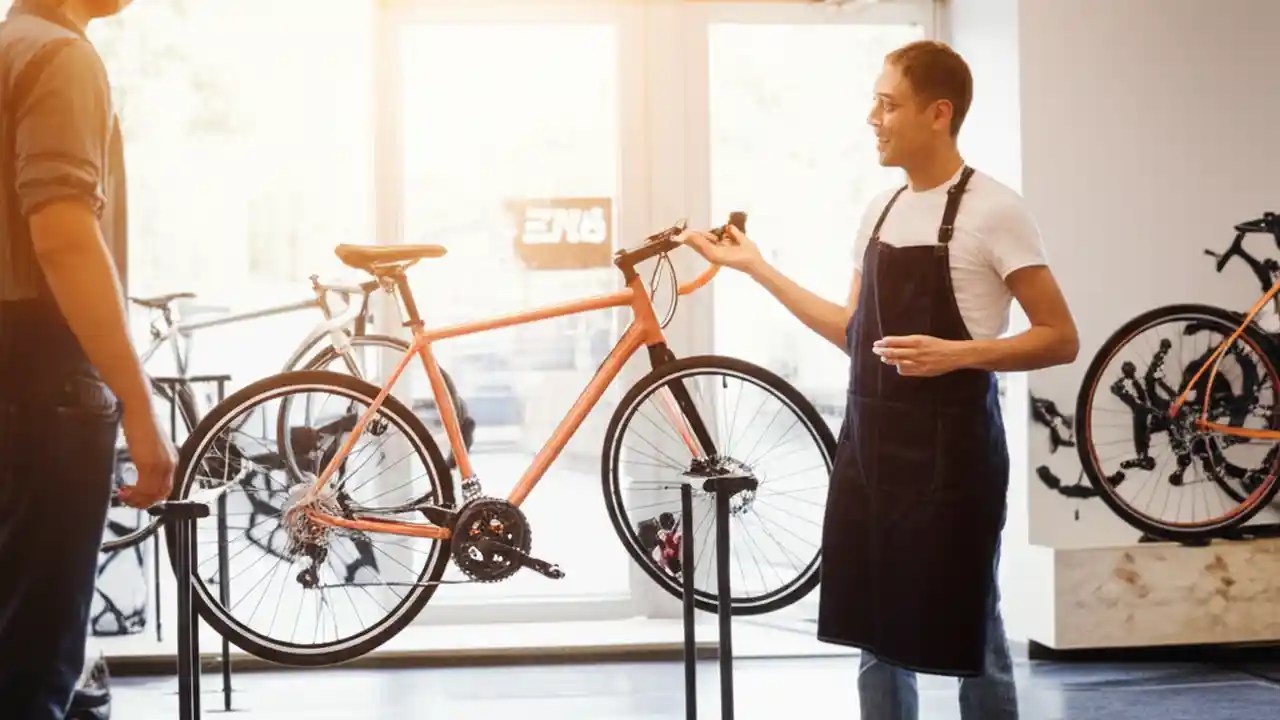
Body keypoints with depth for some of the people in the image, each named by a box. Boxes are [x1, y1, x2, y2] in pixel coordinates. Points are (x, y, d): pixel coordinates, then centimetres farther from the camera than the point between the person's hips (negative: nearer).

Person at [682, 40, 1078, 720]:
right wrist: (756, 267, 15)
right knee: (876, 633, 12)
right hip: (870, 442, 7)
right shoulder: (880, 210, 11)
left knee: (967, 636, 1)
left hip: (950, 448, -7)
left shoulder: (992, 210, -10)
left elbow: (1060, 339, -9)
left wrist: (958, 353, -23)